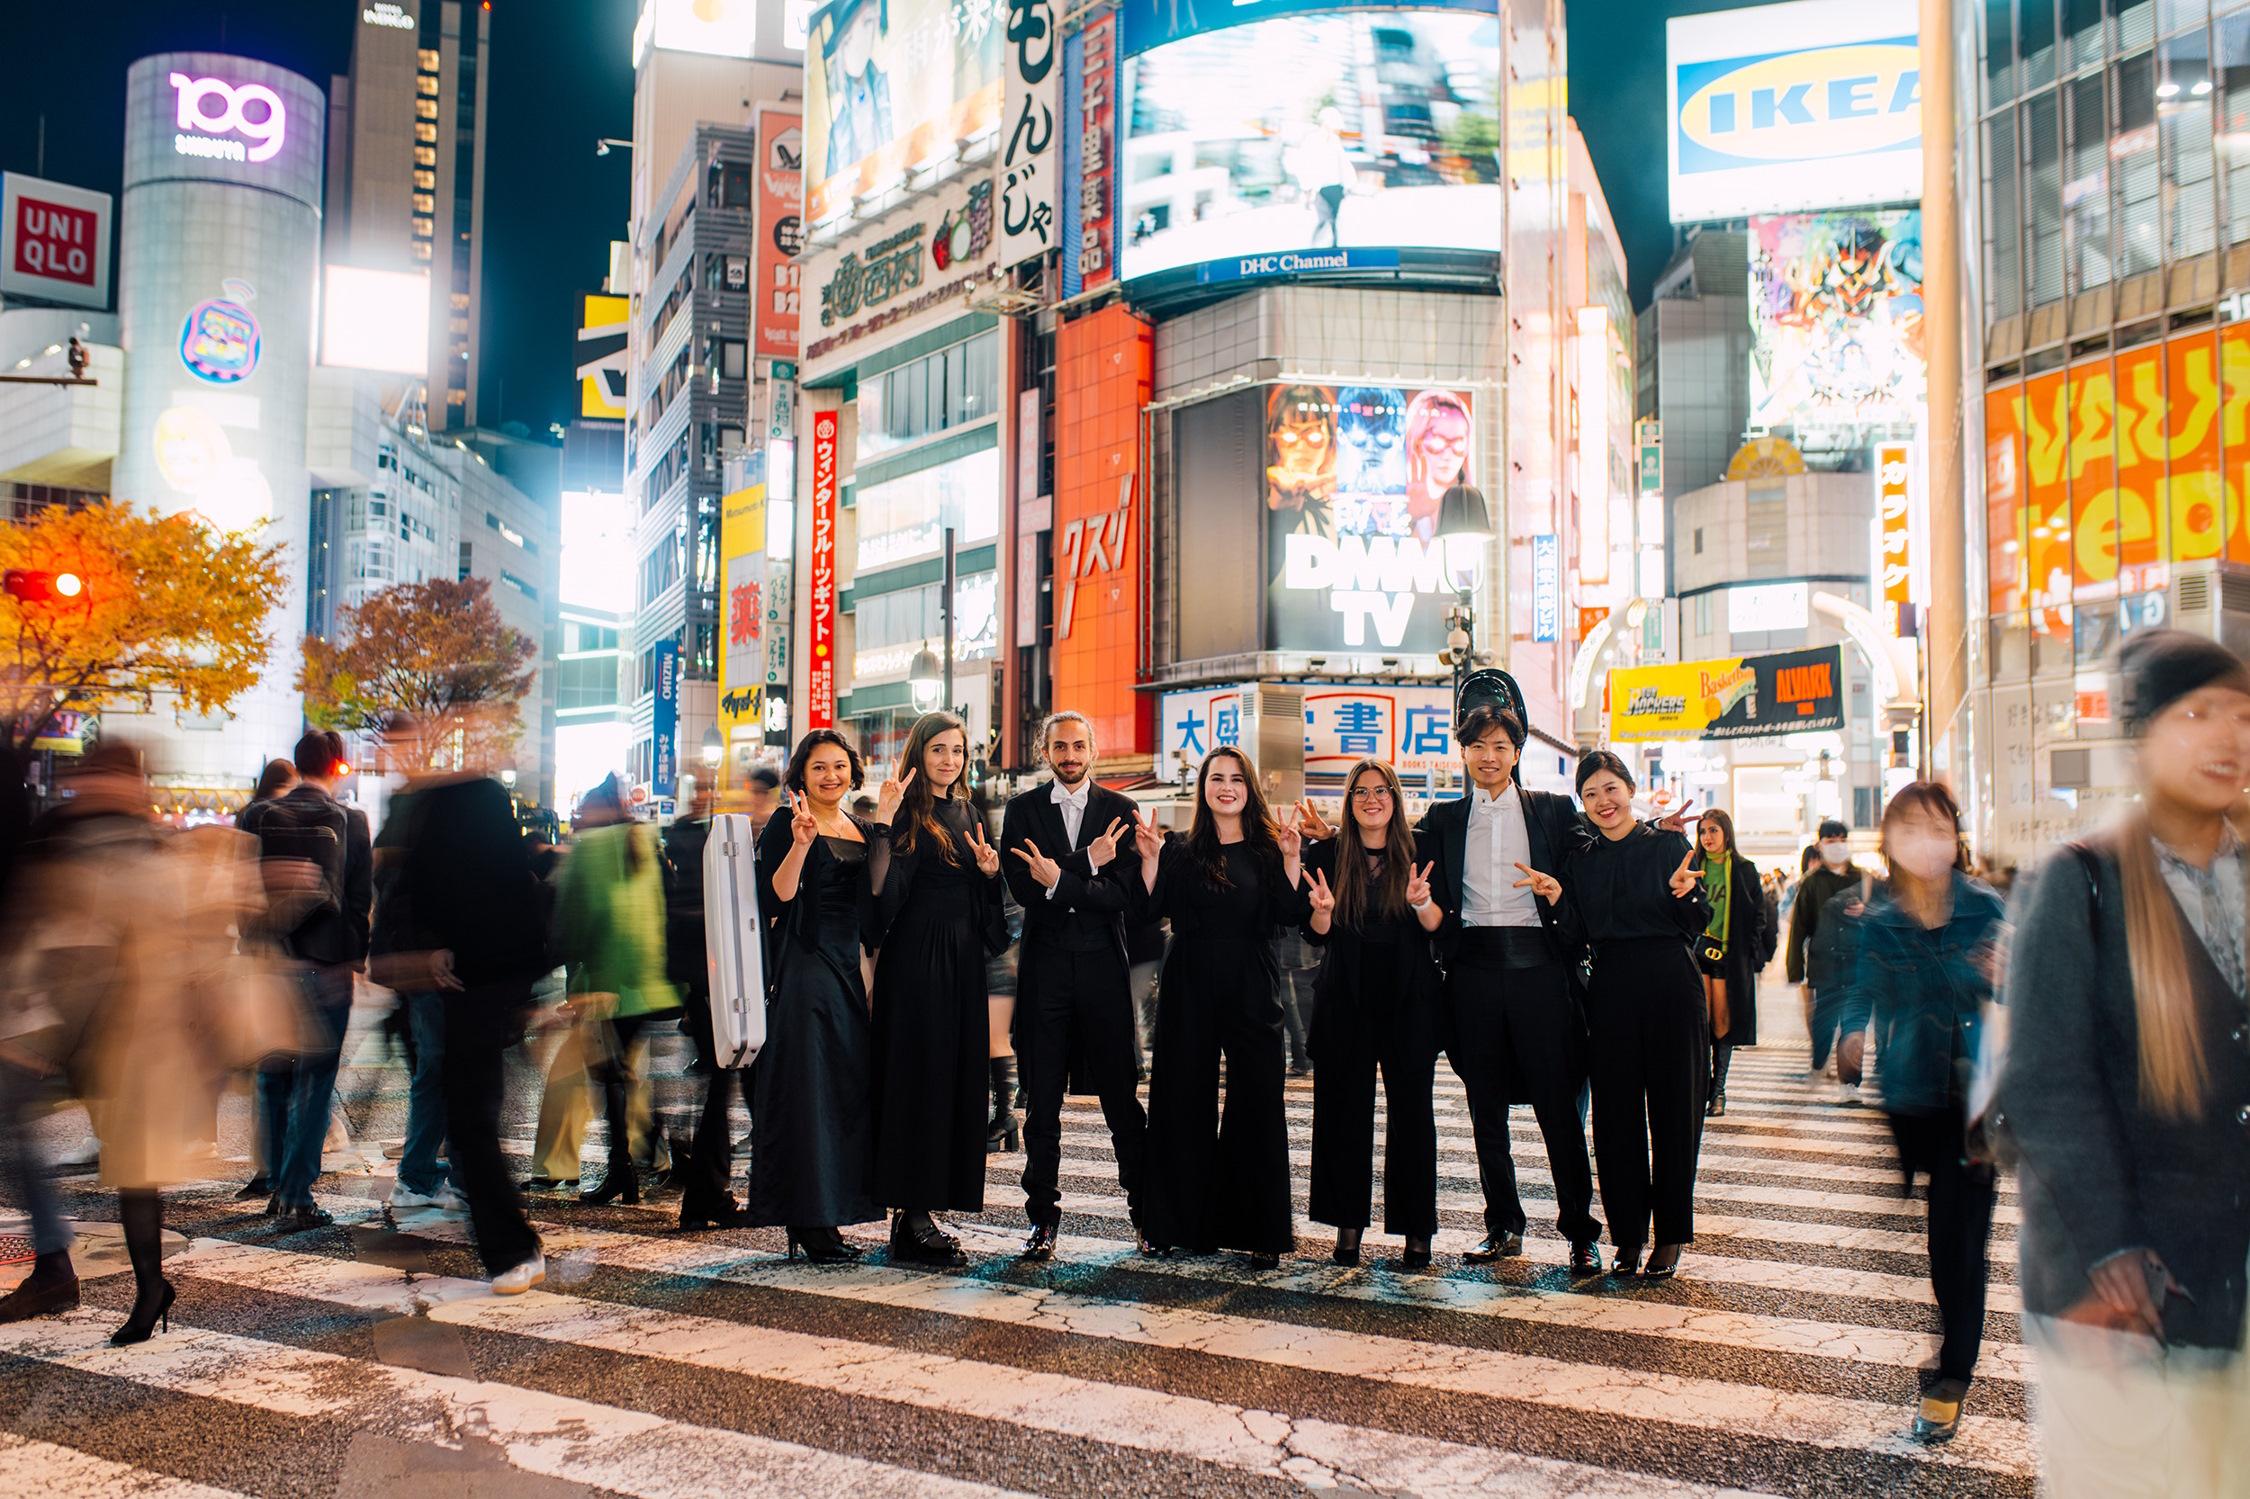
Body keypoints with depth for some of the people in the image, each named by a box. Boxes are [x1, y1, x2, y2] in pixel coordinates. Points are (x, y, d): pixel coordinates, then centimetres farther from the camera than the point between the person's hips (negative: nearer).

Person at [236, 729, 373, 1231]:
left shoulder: (255, 817, 1)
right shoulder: (350, 821, -6)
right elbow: (361, 899, -4)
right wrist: (357, 955, 8)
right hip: (326, 966, -3)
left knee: (271, 1077, 16)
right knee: (313, 1084, 2)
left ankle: (277, 1189, 23)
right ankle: (295, 1199, 0)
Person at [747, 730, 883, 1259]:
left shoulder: (862, 830, 17)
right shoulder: (784, 826, -2)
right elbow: (774, 901, -15)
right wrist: (800, 845, -24)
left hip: (855, 967, 7)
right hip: (806, 968, -7)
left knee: (851, 1085, 5)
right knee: (807, 1087, -6)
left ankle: (829, 1210, 13)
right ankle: (809, 1221, -1)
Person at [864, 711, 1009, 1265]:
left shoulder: (968, 814, 16)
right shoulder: (905, 814, -5)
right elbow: (881, 889, -18)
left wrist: (990, 871, 0)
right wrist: (883, 823, -26)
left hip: (962, 960, 7)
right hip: (915, 960, -7)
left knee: (957, 1078, 7)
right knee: (918, 1076, -6)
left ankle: (922, 1210, 15)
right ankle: (912, 1217, 0)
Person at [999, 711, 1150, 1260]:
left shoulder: (1120, 811, 5)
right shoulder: (1022, 810, 7)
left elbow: (1123, 893, -6)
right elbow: (1024, 888, -7)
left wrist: (1060, 881, -15)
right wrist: (1088, 861, -13)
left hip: (1103, 967, -1)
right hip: (1044, 966, 1)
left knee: (1121, 1094, 3)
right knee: (1042, 1101, 6)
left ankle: (1144, 1206, 15)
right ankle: (1043, 1216, 14)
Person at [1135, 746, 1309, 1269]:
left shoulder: (1269, 849, 7)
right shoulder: (1181, 850, 7)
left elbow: (1292, 914, -2)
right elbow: (1151, 909, 0)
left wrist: (1292, 858, -12)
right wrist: (1150, 858, -11)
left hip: (1251, 991, -1)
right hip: (1190, 991, 1)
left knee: (1258, 1104, -2)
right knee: (1185, 1103, 5)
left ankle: (1262, 1231, 8)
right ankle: (1184, 1221, 18)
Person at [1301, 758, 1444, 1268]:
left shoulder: (1417, 854, 4)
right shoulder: (1327, 854, 5)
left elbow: (1439, 926, -1)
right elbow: (1317, 935, 2)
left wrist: (1421, 903, -21)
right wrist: (1322, 909, -19)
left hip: (1409, 1002, 0)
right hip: (1345, 1004, 1)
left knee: (1412, 1111, 1)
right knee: (1345, 1111, 2)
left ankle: (1417, 1230, 10)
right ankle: (1349, 1226, 13)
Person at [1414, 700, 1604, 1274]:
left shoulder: (1554, 811, 8)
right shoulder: (1443, 819, 14)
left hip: (1535, 964, -2)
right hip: (1473, 967, 2)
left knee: (1558, 1102, -1)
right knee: (1486, 1107, 8)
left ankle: (1581, 1231, 7)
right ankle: (1504, 1226, 19)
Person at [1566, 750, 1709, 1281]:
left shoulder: (1670, 846, 2)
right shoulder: (1580, 862, 10)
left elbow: (1698, 925, -3)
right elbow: (1578, 936, 6)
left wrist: (1684, 893, -22)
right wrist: (1556, 900, -10)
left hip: (1670, 988, -2)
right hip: (1610, 993, 2)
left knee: (1674, 1112, 3)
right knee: (1615, 1115, 4)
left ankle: (1670, 1236, 14)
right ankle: (1628, 1235, 14)